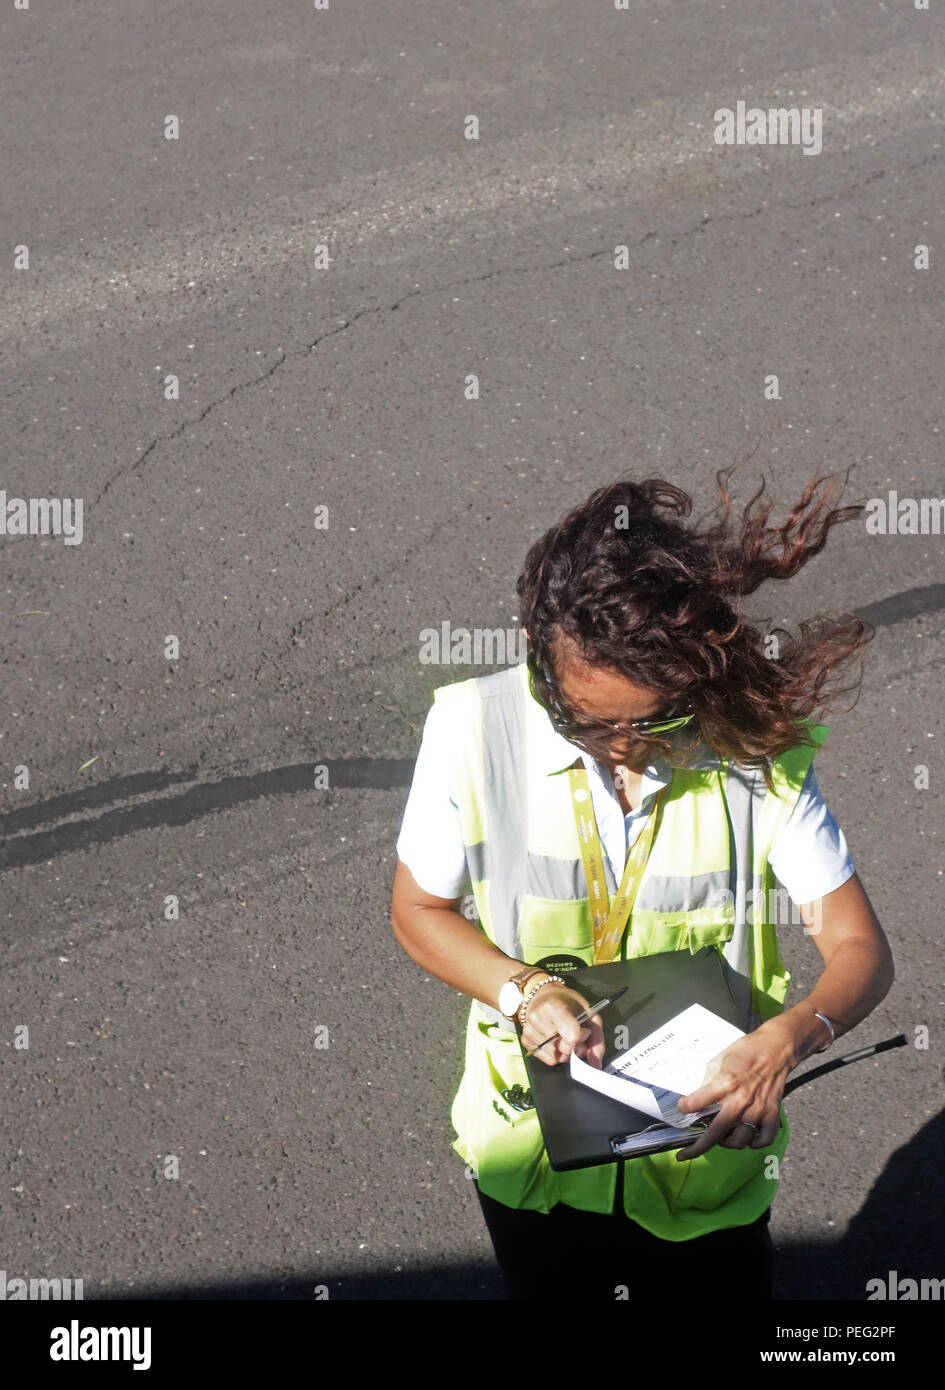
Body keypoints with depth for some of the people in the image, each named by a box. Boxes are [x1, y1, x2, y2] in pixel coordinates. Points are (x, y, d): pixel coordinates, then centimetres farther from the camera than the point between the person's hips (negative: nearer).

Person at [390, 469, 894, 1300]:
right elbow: (418, 909, -6)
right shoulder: (474, 726, -21)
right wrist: (524, 990, -25)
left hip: (710, 1147, 0)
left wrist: (788, 1037, -38)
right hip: (534, 1143, 0)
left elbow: (861, 948, -16)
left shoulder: (757, 745, -21)